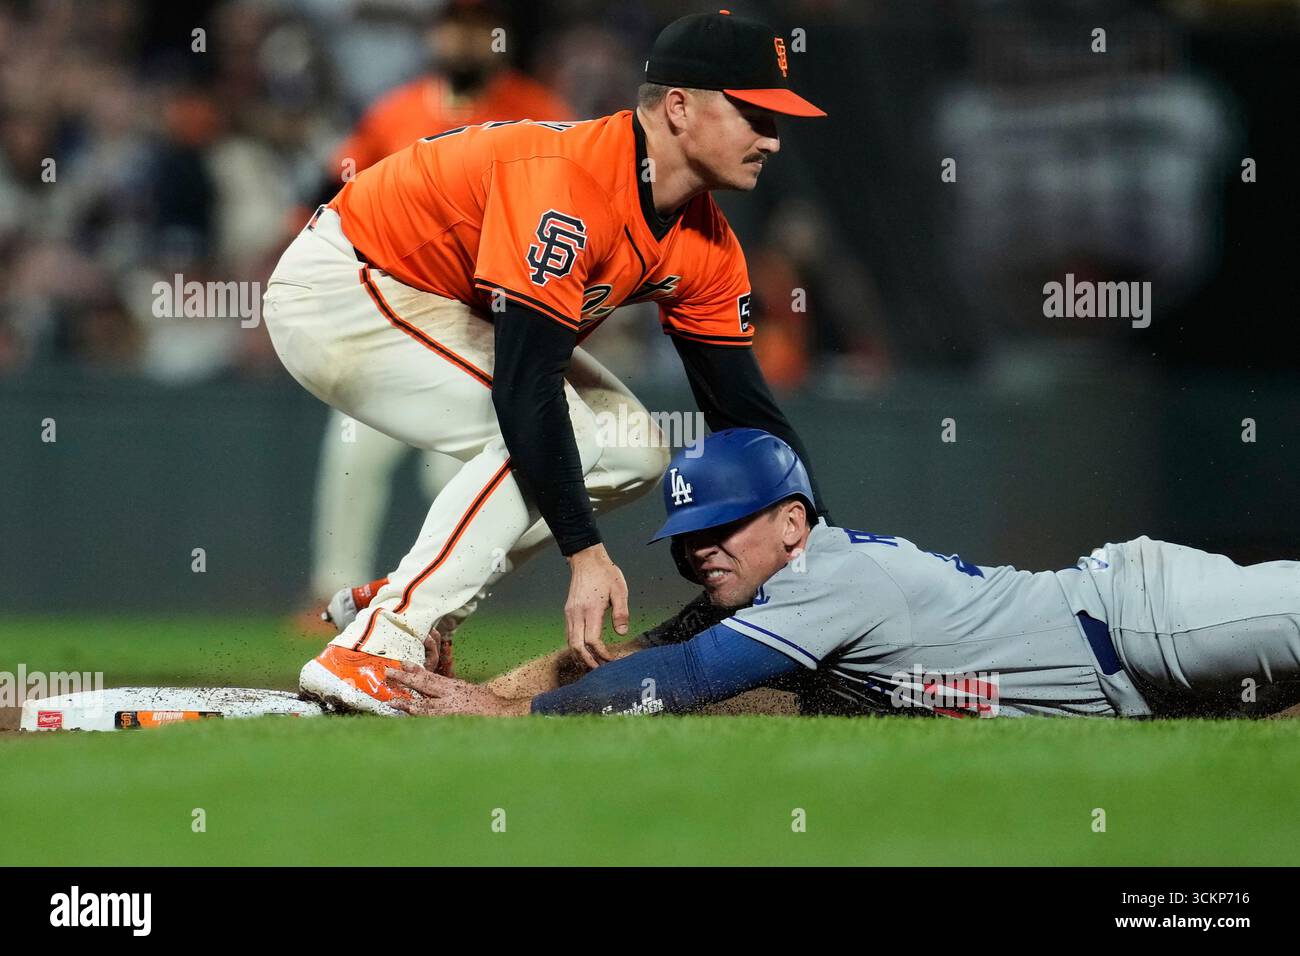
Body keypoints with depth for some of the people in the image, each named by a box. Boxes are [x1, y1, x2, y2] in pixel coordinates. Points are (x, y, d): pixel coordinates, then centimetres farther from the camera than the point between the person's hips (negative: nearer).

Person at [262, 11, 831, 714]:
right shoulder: (568, 181, -33)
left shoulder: (706, 247, -5)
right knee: (547, 435, -25)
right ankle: (372, 650, -25)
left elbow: (744, 409, 1)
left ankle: (407, 603, 7)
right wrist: (585, 553, -37)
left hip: (445, 315, 10)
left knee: (632, 452, 4)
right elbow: (525, 387, -36)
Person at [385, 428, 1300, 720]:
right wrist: (483, 694, -3)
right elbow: (641, 656, 8)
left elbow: (678, 682, -26)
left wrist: (512, 714, -24)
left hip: (1143, 612, -8)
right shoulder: (767, 595, 7)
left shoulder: (834, 582, -22)